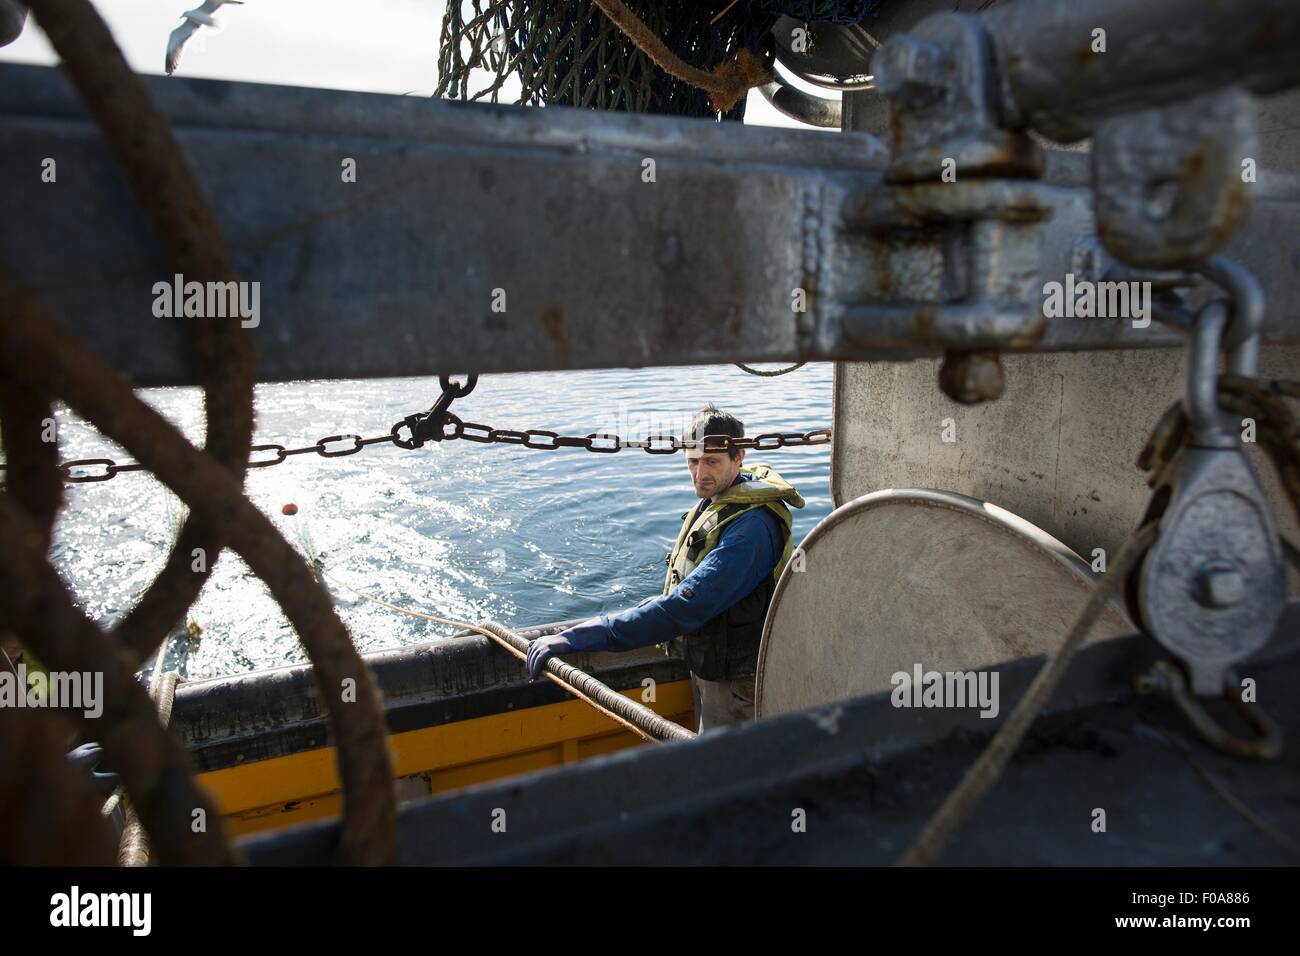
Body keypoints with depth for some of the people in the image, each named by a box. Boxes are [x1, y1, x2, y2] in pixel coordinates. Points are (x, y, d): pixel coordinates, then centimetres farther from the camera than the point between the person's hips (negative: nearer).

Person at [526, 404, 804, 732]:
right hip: (706, 669, 9)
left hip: (734, 686, -9)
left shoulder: (751, 528, -31)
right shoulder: (714, 501, 1)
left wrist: (581, 637, -40)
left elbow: (686, 608, -38)